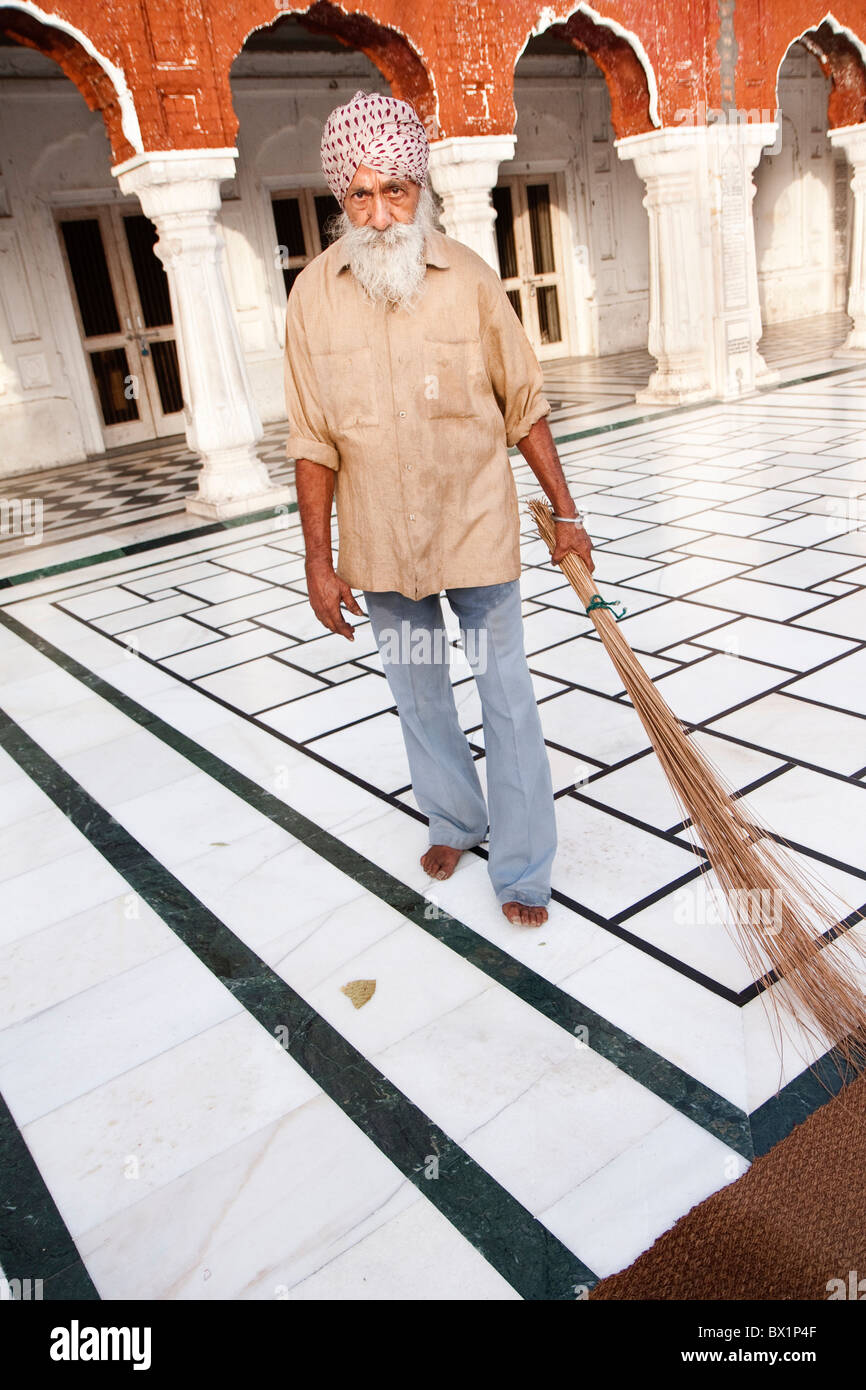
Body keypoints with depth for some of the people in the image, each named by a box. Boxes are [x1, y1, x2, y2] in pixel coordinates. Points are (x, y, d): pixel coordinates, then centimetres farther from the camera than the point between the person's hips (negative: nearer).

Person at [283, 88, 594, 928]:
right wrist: (319, 560, -5)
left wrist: (565, 514, 2)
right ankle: (453, 820, 40)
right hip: (379, 544, 2)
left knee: (506, 694, 4)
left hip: (476, 528, -1)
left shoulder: (469, 278, -6)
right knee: (417, 695, 16)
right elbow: (313, 441, -3)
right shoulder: (314, 294, -5)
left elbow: (524, 408, 0)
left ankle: (522, 869, 18)